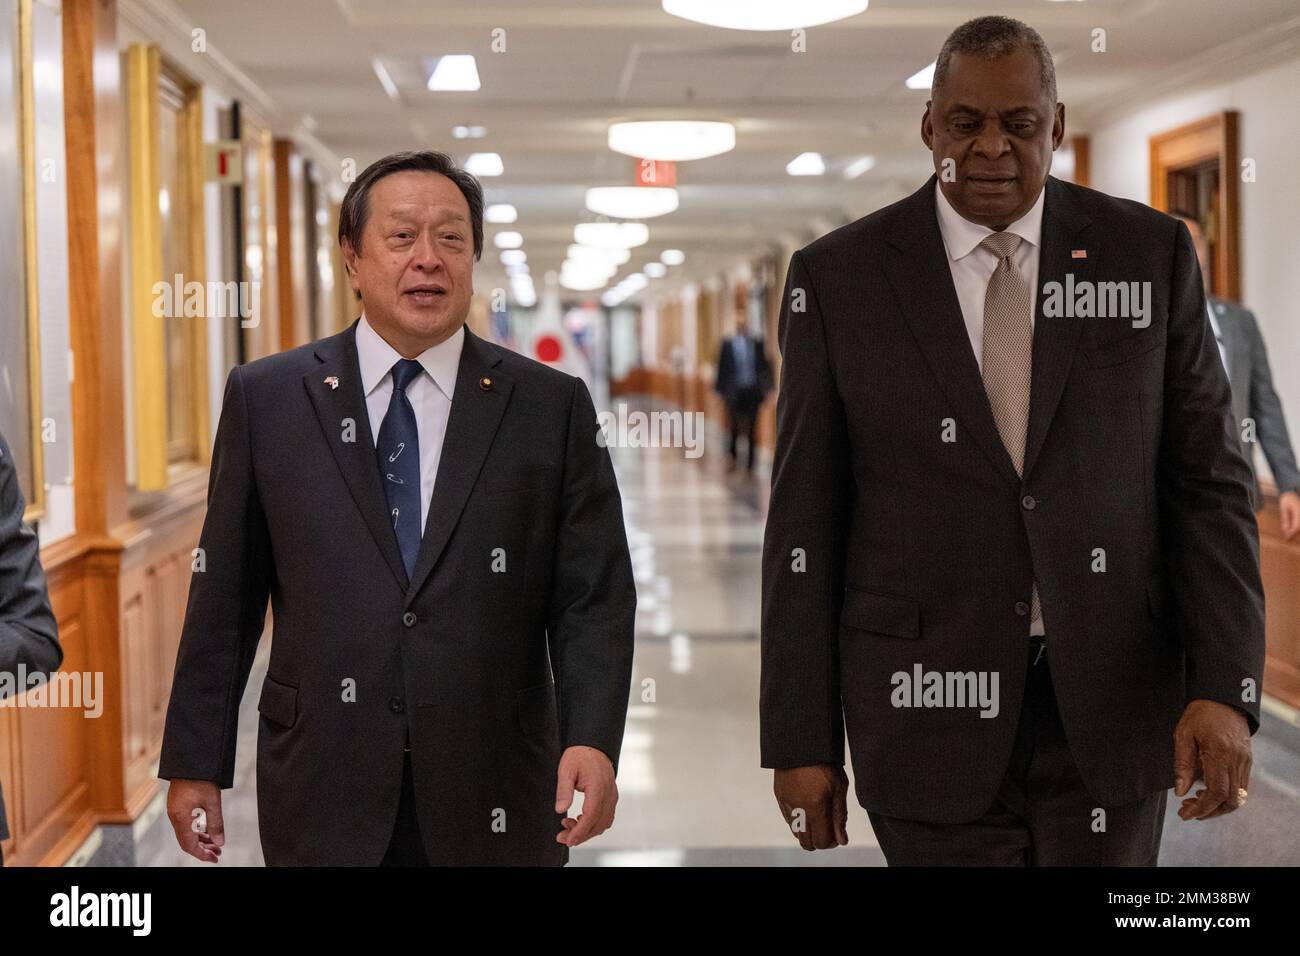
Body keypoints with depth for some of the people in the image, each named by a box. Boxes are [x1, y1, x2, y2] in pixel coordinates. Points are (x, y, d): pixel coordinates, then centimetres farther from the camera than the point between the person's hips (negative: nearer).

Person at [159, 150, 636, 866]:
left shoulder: (552, 406, 2)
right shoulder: (264, 398, 3)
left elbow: (594, 598, -2)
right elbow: (224, 597, 4)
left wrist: (592, 739, -17)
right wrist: (195, 765, 2)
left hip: (493, 805, 0)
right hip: (322, 801, 0)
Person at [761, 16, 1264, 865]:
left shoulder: (1151, 254, 1)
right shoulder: (838, 277, -1)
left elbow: (1208, 482, 1)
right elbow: (806, 517, 0)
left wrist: (1225, 687, -10)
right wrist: (800, 738, -2)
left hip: (1111, 699, 1)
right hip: (932, 703, -1)